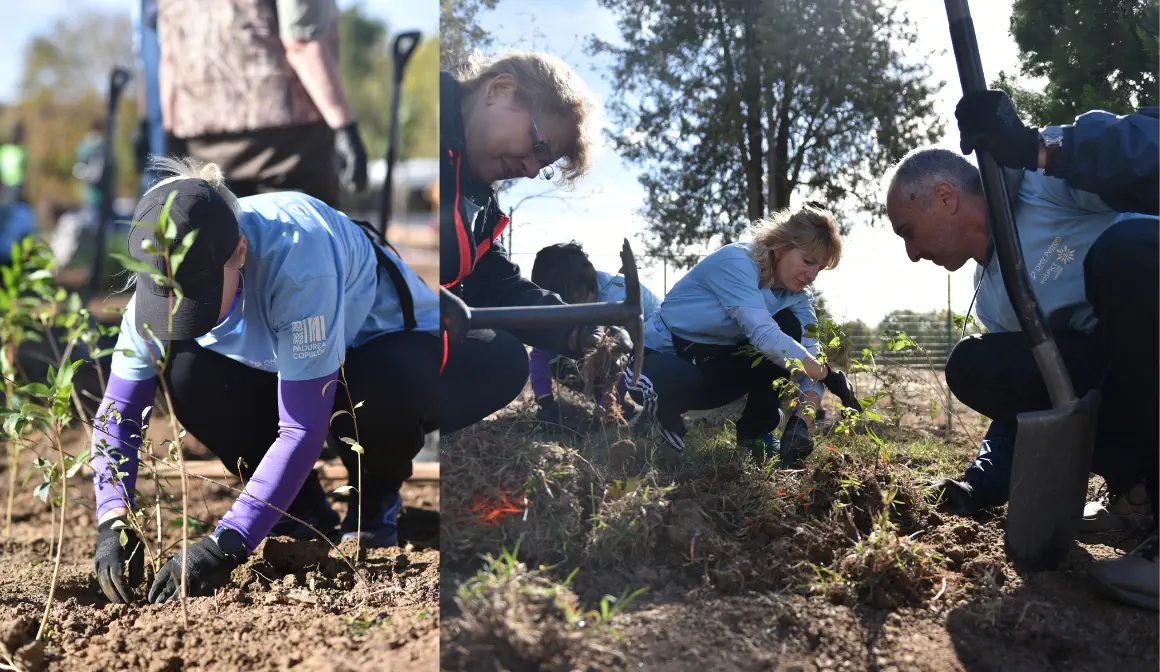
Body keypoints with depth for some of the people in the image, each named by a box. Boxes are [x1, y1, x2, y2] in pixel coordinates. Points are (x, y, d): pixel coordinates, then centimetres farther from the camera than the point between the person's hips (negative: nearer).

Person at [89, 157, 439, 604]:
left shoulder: (296, 258, -39)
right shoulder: (169, 275, -21)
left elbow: (303, 426, -38)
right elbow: (119, 407, -15)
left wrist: (226, 546, -41)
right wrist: (113, 521, -30)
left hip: (395, 342, -5)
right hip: (281, 364, 5)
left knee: (386, 390, -40)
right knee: (188, 373, -23)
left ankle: (376, 501, -4)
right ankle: (302, 513, -2)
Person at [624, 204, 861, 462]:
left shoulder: (798, 296, -5)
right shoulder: (736, 262, -27)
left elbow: (810, 354, -14)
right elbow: (763, 335, -37)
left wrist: (803, 421, -31)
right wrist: (828, 375, -32)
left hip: (715, 363, 6)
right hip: (662, 356, -6)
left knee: (789, 327, -15)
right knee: (682, 385, -41)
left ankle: (756, 431, -4)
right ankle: (662, 408, -3)